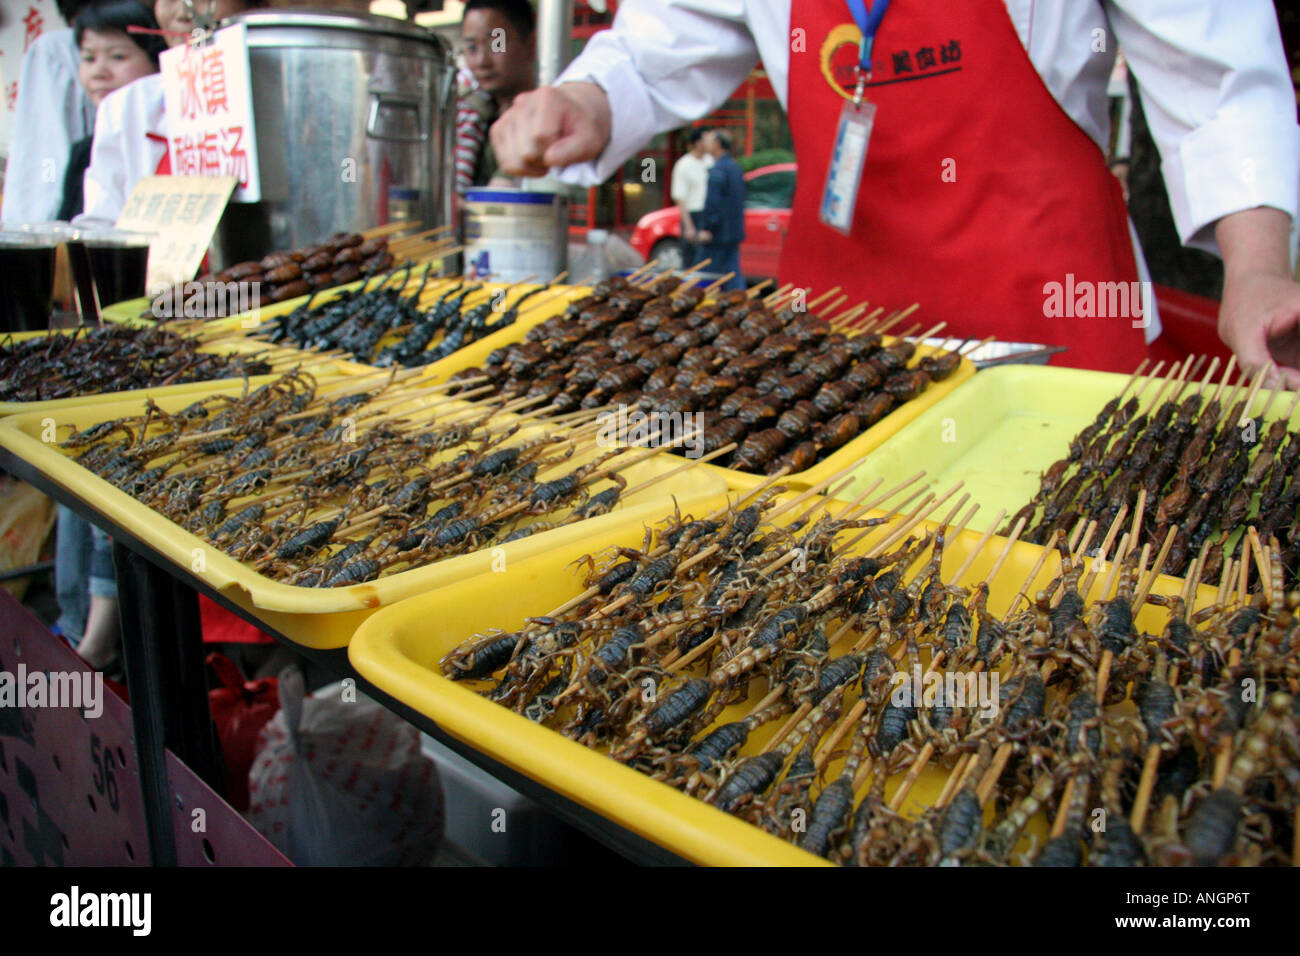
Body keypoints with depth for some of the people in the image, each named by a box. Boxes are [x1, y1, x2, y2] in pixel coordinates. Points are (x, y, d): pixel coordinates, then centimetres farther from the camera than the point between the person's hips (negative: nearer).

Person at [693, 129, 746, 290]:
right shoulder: (735, 167, 16)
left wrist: (706, 228, -19)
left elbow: (713, 202, -20)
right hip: (734, 232, 9)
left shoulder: (718, 170, -14)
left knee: (709, 276, -2)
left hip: (717, 234, -9)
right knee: (733, 272, 8)